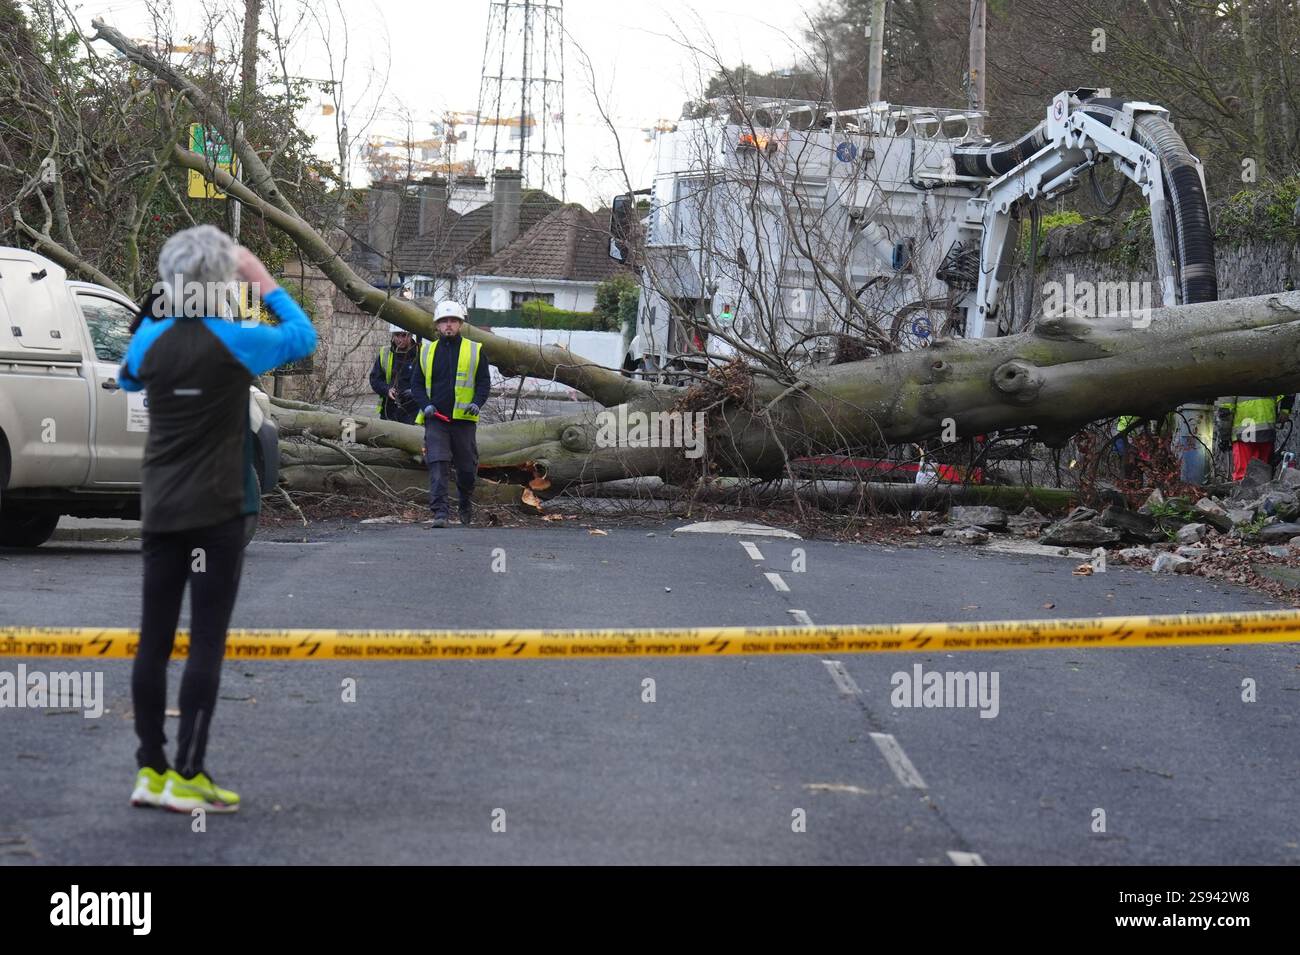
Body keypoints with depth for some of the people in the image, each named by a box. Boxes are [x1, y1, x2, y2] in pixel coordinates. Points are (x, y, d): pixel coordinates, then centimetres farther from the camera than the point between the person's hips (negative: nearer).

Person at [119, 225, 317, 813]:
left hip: (160, 512, 5)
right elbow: (304, 336, 6)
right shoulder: (236, 340, -11)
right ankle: (186, 778, -3)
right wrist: (265, 281, 13)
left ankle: (151, 771, 12)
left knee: (154, 640, 8)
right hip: (218, 513, -5)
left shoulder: (150, 337, 1)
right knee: (207, 643, -2)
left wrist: (168, 312, 21)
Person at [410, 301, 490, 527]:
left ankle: (466, 506, 34)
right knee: (437, 465, -13)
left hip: (464, 419, 0)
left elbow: (484, 382, 6)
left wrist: (477, 402, -13)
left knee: (467, 467, 9)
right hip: (436, 419, 0)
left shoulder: (474, 351, 6)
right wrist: (425, 405, -5)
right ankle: (439, 513, -17)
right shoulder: (427, 351, 10)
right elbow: (417, 383, 13)